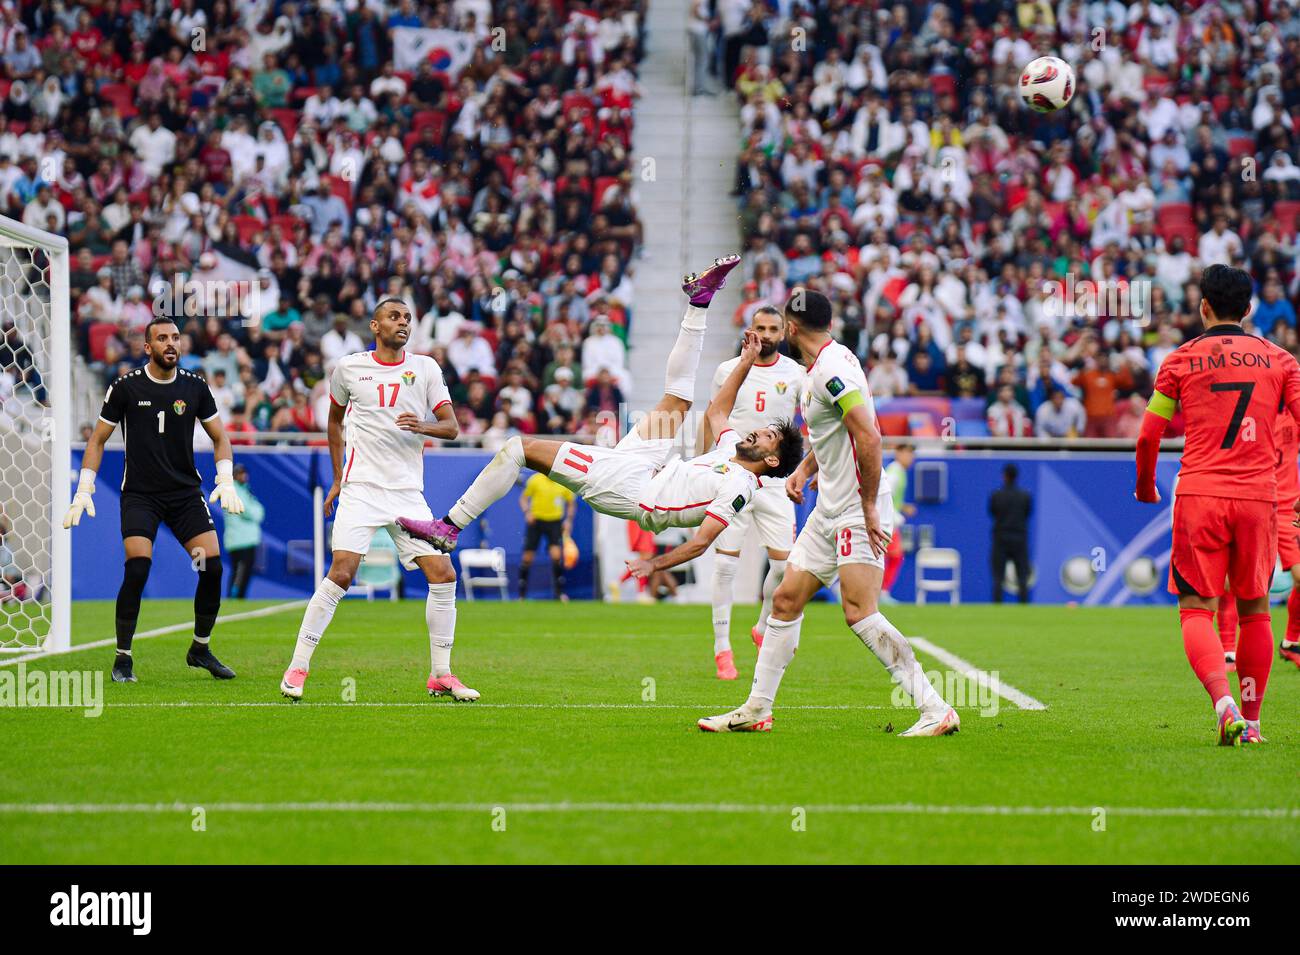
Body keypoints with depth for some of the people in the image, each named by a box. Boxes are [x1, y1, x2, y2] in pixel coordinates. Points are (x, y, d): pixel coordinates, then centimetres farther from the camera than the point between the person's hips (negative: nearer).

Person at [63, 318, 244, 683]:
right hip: (139, 495, -3)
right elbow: (98, 440, 4)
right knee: (137, 569, -20)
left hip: (186, 493, 3)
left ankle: (200, 649, 11)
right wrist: (83, 492, -2)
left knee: (212, 566, -9)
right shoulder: (125, 387, -4)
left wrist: (226, 482, -1)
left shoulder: (195, 387, 3)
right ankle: (123, 658, -5)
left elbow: (219, 437, 13)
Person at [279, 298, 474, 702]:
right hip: (361, 489, -2)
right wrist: (337, 478, 18)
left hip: (408, 492, 2)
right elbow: (334, 420, 21)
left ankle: (441, 675, 5)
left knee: (443, 575, -7)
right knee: (341, 574, -17)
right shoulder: (348, 367, 5)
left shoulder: (426, 368, 8)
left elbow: (451, 427, 4)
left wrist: (423, 426, -18)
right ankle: (298, 667, -9)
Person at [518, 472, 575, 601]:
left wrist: (569, 520, 0)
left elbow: (571, 502, 12)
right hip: (536, 520, 0)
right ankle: (522, 595, 12)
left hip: (555, 522, 0)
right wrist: (527, 512, -15)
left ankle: (559, 592, -5)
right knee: (527, 557, 0)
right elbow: (523, 498, 4)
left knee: (557, 555, -15)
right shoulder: (535, 480, -5)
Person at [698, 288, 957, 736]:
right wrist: (804, 468, 15)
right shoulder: (820, 367, 14)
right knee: (786, 599, 10)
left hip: (857, 513, -10)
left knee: (859, 612, -18)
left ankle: (936, 711, -18)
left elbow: (869, 438, -25)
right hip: (830, 510, 10)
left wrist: (868, 507, -22)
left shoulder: (831, 368, -17)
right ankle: (756, 710, 18)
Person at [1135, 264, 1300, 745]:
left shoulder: (1181, 361, 4)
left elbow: (1147, 437, 3)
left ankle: (1225, 704, -23)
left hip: (1199, 494, -1)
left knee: (1196, 610, -1)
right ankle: (1250, 720, 14)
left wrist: (1145, 489, 20)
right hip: (1258, 496, 1)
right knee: (1254, 611, 13)